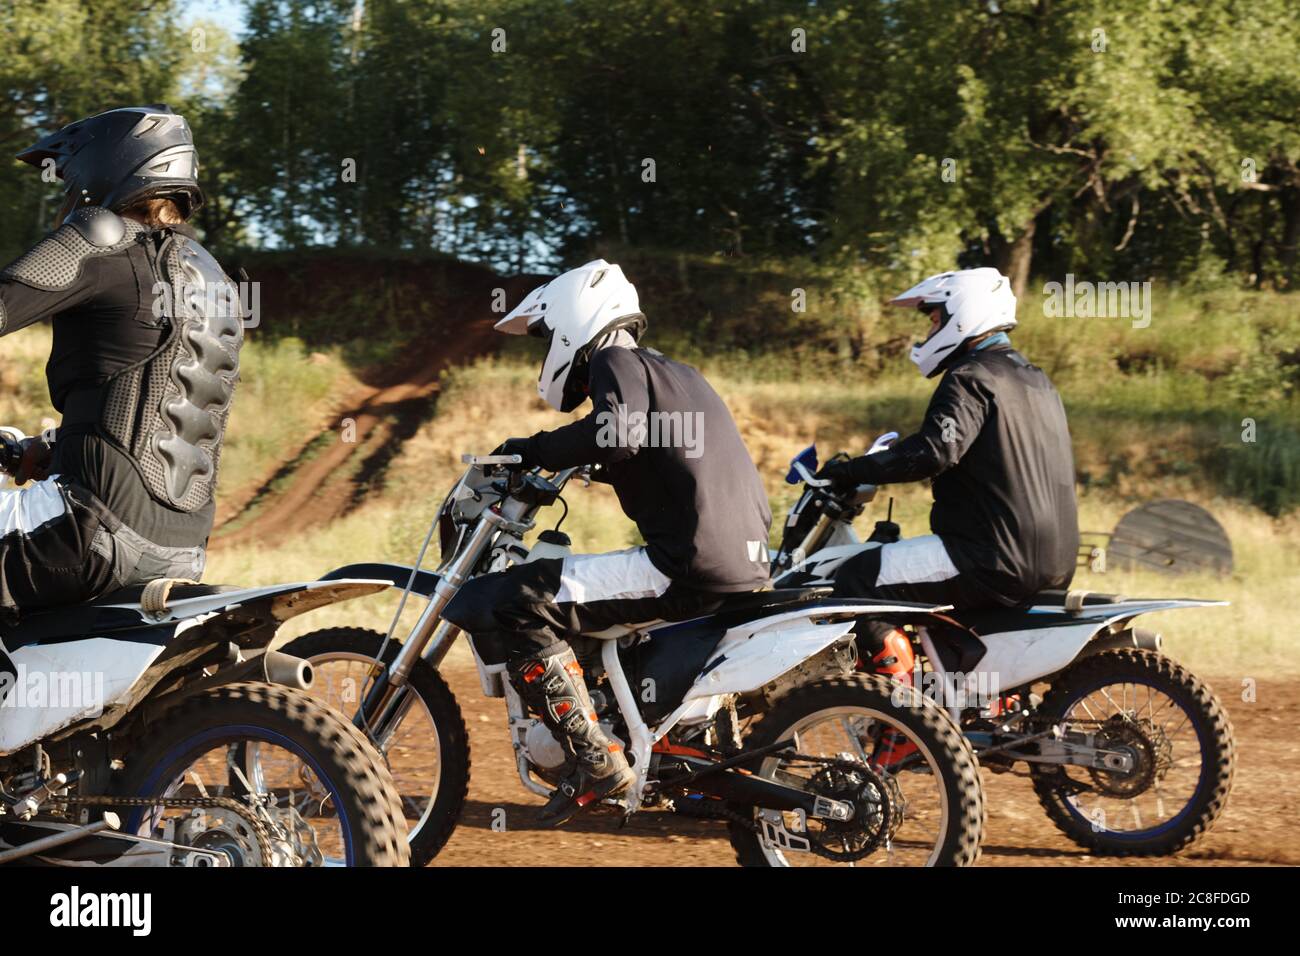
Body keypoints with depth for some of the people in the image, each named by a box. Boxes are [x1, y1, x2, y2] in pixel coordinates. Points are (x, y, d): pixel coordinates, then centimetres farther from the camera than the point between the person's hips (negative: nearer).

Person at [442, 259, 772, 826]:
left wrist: (535, 451, -11)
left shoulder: (618, 363, -1)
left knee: (507, 606, -13)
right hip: (748, 562, 10)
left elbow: (620, 431, -22)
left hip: (688, 564, -10)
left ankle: (594, 760, -18)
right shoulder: (672, 371, 26)